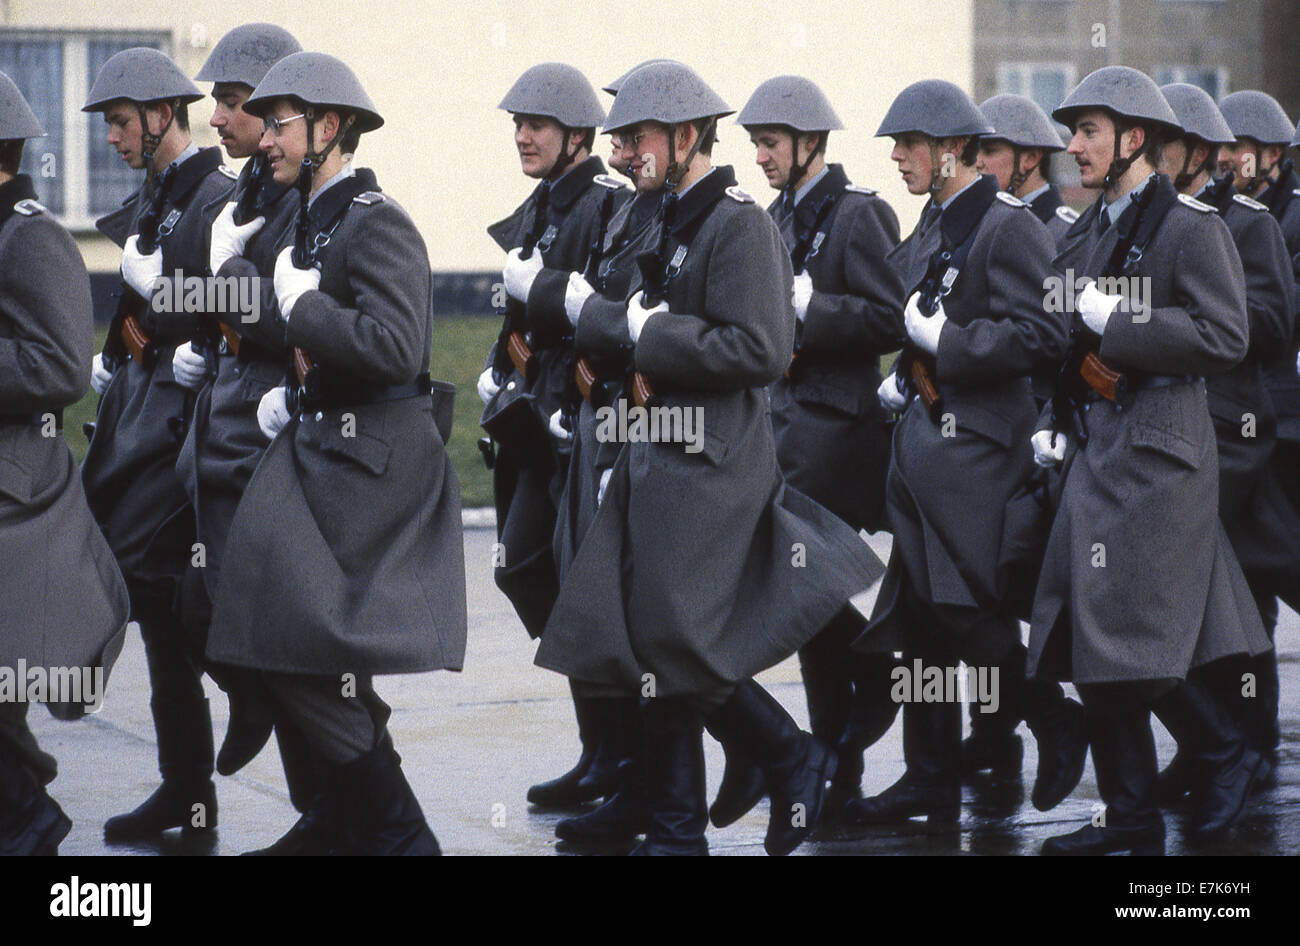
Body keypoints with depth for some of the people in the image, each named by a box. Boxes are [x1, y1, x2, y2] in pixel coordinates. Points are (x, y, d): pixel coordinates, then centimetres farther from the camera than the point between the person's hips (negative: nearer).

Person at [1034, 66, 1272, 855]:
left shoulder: (1191, 227, -9)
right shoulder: (1090, 232, 15)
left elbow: (1224, 338, -18)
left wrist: (1117, 322, -18)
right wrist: (1055, 424, 11)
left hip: (1158, 454, -8)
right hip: (1095, 453, 8)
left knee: (1134, 635, -11)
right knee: (1089, 640, 8)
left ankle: (1229, 756, 8)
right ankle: (1131, 813, 17)